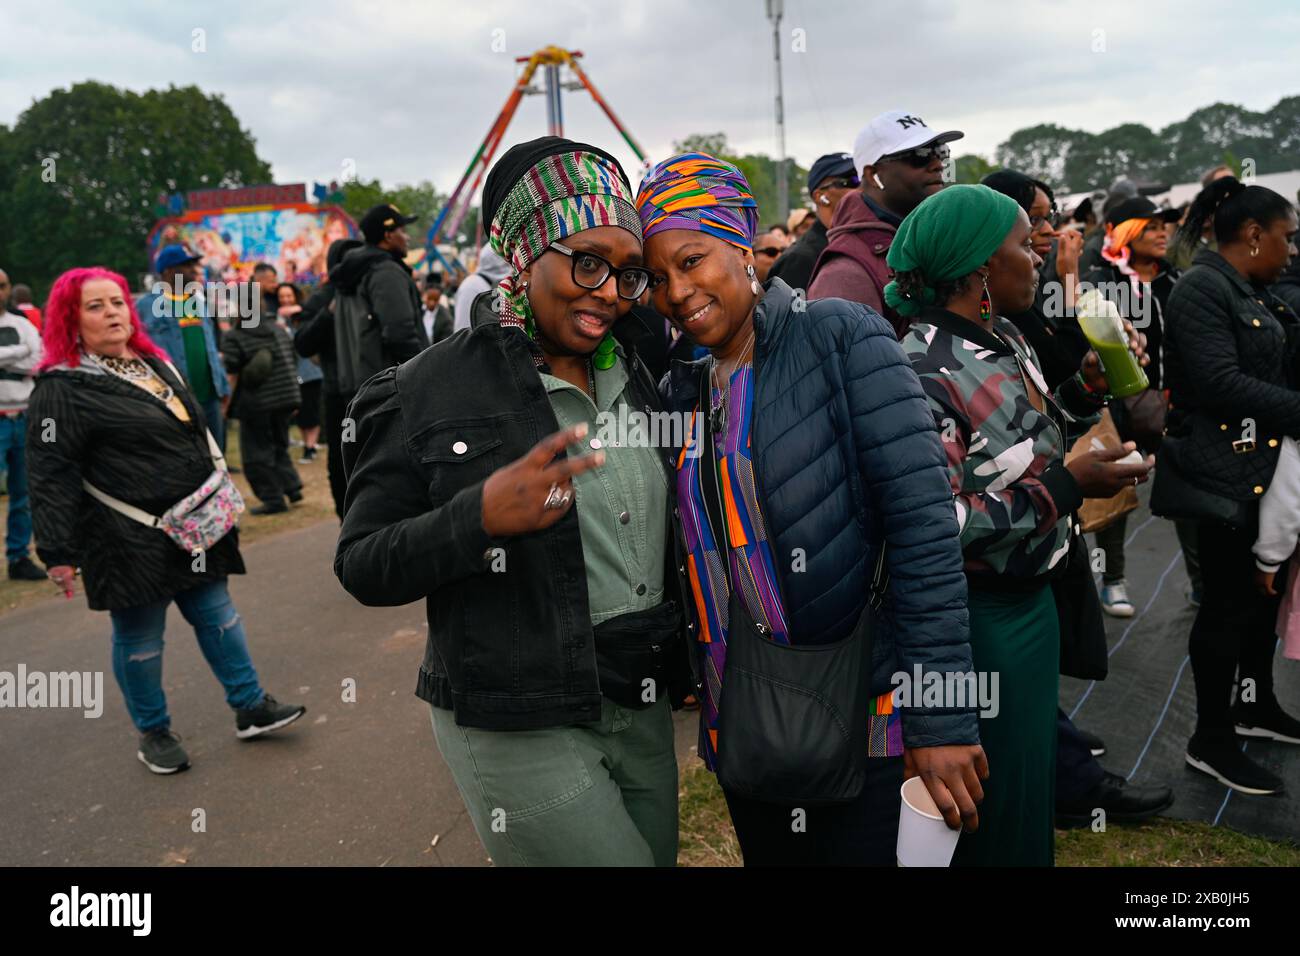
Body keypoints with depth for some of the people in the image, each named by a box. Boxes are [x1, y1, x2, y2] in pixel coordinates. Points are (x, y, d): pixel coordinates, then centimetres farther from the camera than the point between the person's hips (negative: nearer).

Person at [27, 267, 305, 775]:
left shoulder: (154, 363, 12)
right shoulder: (62, 388, -11)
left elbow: (194, 433, 22)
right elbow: (51, 476, -15)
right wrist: (58, 552, -18)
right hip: (129, 539, -7)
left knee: (217, 613, 12)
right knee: (139, 637, 6)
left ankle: (250, 707, 22)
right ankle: (153, 733, 24)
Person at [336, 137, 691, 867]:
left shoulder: (638, 374, 6)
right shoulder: (434, 389, -11)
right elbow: (362, 567, -10)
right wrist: (479, 516, -25)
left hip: (644, 710, 6)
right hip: (518, 729, -6)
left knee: (659, 853, 18)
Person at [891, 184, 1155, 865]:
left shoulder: (1006, 340, 5)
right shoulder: (924, 373, -24)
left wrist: (1085, 387, 1)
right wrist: (1066, 487, -22)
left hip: (1031, 596, 9)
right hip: (979, 616, -9)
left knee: (1036, 779, 24)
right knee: (996, 813, 9)